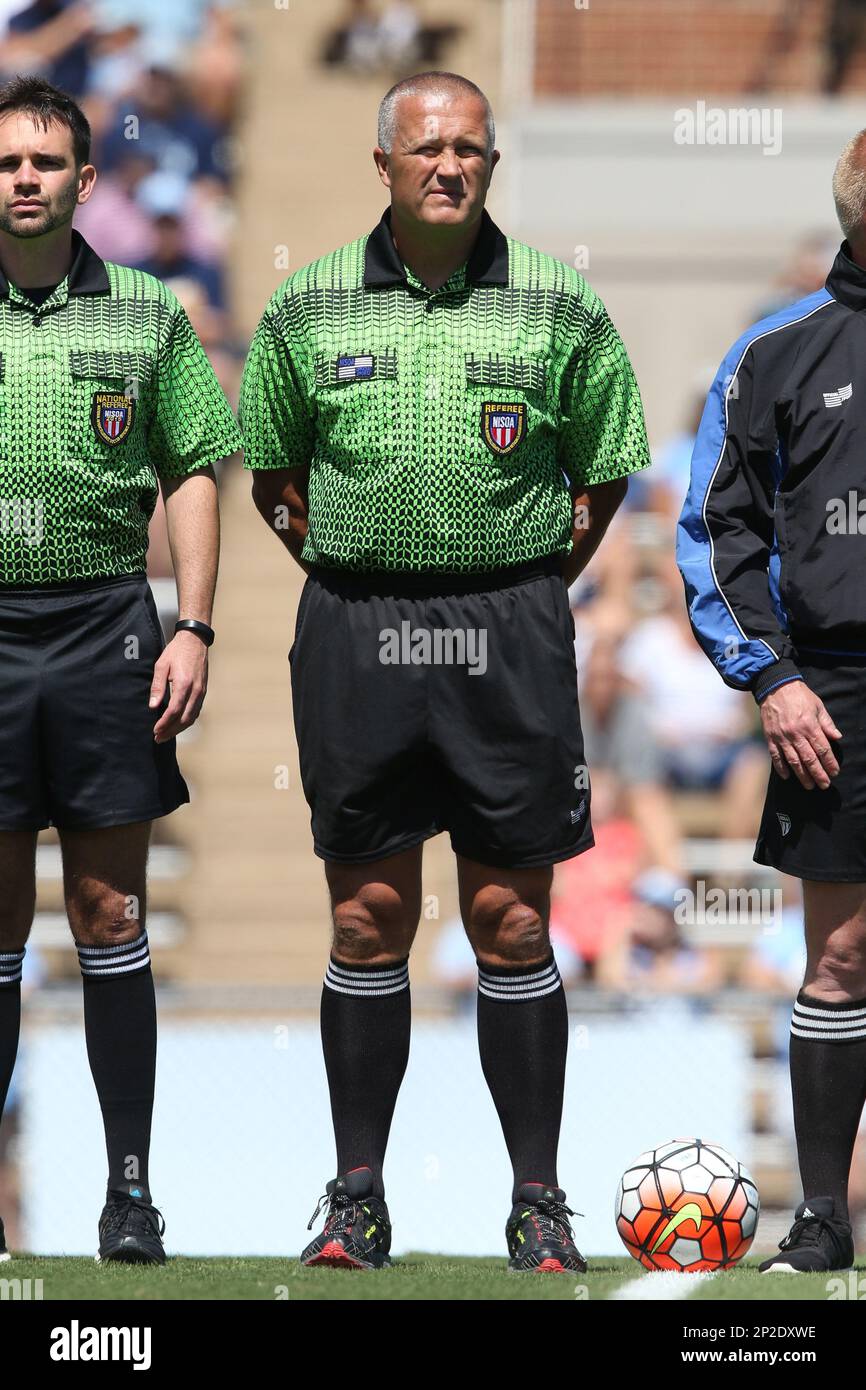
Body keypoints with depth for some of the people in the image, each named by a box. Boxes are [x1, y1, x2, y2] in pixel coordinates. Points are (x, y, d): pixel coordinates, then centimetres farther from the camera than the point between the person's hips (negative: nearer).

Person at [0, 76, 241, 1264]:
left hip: (105, 625, 0)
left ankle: (131, 1189, 6)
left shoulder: (146, 315, 7)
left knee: (111, 919, 3)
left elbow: (191, 475, 8)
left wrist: (194, 628, -1)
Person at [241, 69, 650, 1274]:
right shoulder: (309, 309, 4)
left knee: (511, 923, 1)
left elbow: (602, 476, 10)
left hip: (509, 632, -1)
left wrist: (528, 591, 5)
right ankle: (357, 1199, 11)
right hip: (354, 632, 1)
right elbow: (271, 472, 15)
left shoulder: (559, 309, 1)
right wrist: (349, 576, 8)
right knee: (369, 922, 5)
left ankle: (538, 1199, 7)